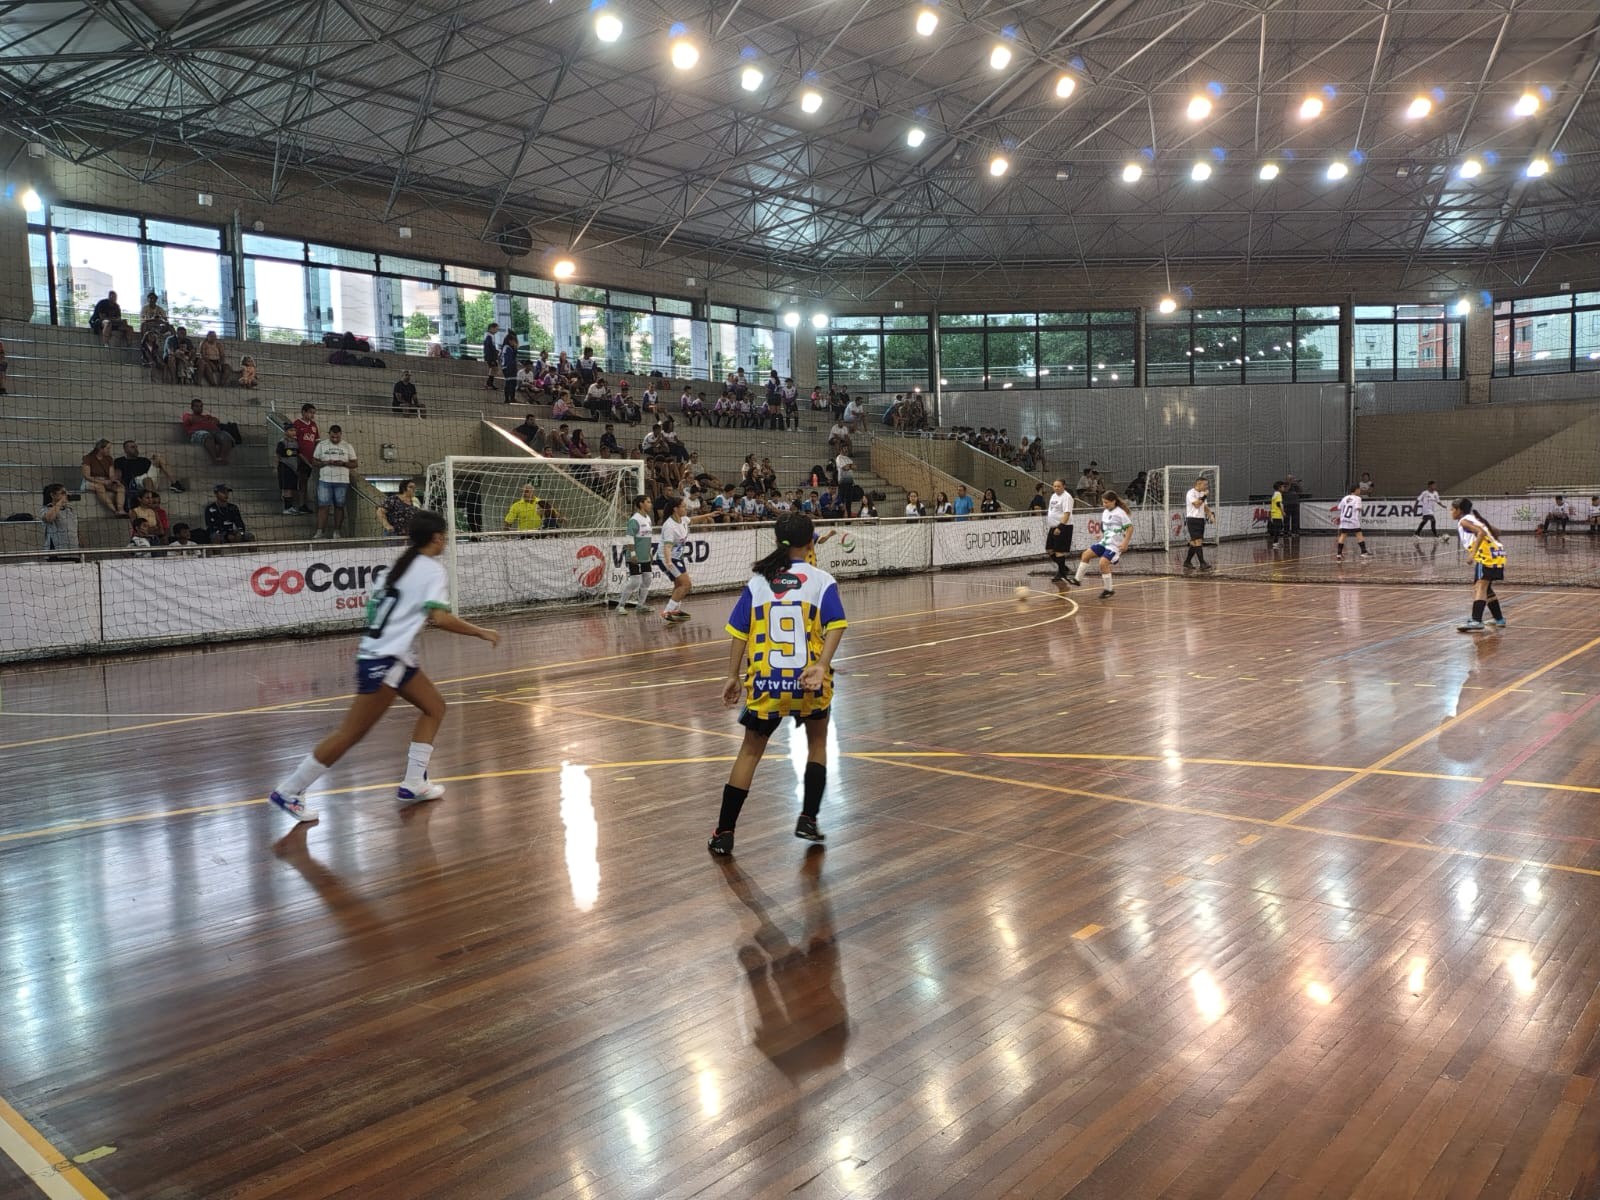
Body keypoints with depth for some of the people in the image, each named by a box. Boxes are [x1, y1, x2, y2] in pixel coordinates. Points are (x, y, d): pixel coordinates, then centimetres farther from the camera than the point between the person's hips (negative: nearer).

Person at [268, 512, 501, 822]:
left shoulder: (401, 565, 14)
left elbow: (375, 607, 16)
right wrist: (481, 632, -14)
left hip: (396, 658, 10)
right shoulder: (433, 570, -11)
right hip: (385, 661, -10)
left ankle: (413, 783, 16)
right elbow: (440, 618, -22)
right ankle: (288, 791, 3)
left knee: (434, 707, 16)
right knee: (351, 734, -5)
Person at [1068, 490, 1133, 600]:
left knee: (1103, 562, -21)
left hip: (1115, 545, -8)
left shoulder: (1120, 513, -14)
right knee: (1086, 554, 3)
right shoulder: (1105, 512, 9)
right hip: (1105, 542, 8)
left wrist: (1125, 543, -20)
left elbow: (1130, 527, -15)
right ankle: (1078, 579, 12)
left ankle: (1109, 589, -8)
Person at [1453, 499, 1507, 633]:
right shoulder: (1474, 518, 23)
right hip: (1497, 554, 10)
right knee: (1486, 588, 23)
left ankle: (1476, 621, -33)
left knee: (1480, 587, -19)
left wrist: (1473, 552, -23)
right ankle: (1499, 619, 32)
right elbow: (1495, 532, 27)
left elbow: (1481, 533, -20)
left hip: (1487, 556, -10)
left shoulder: (1463, 521, -4)